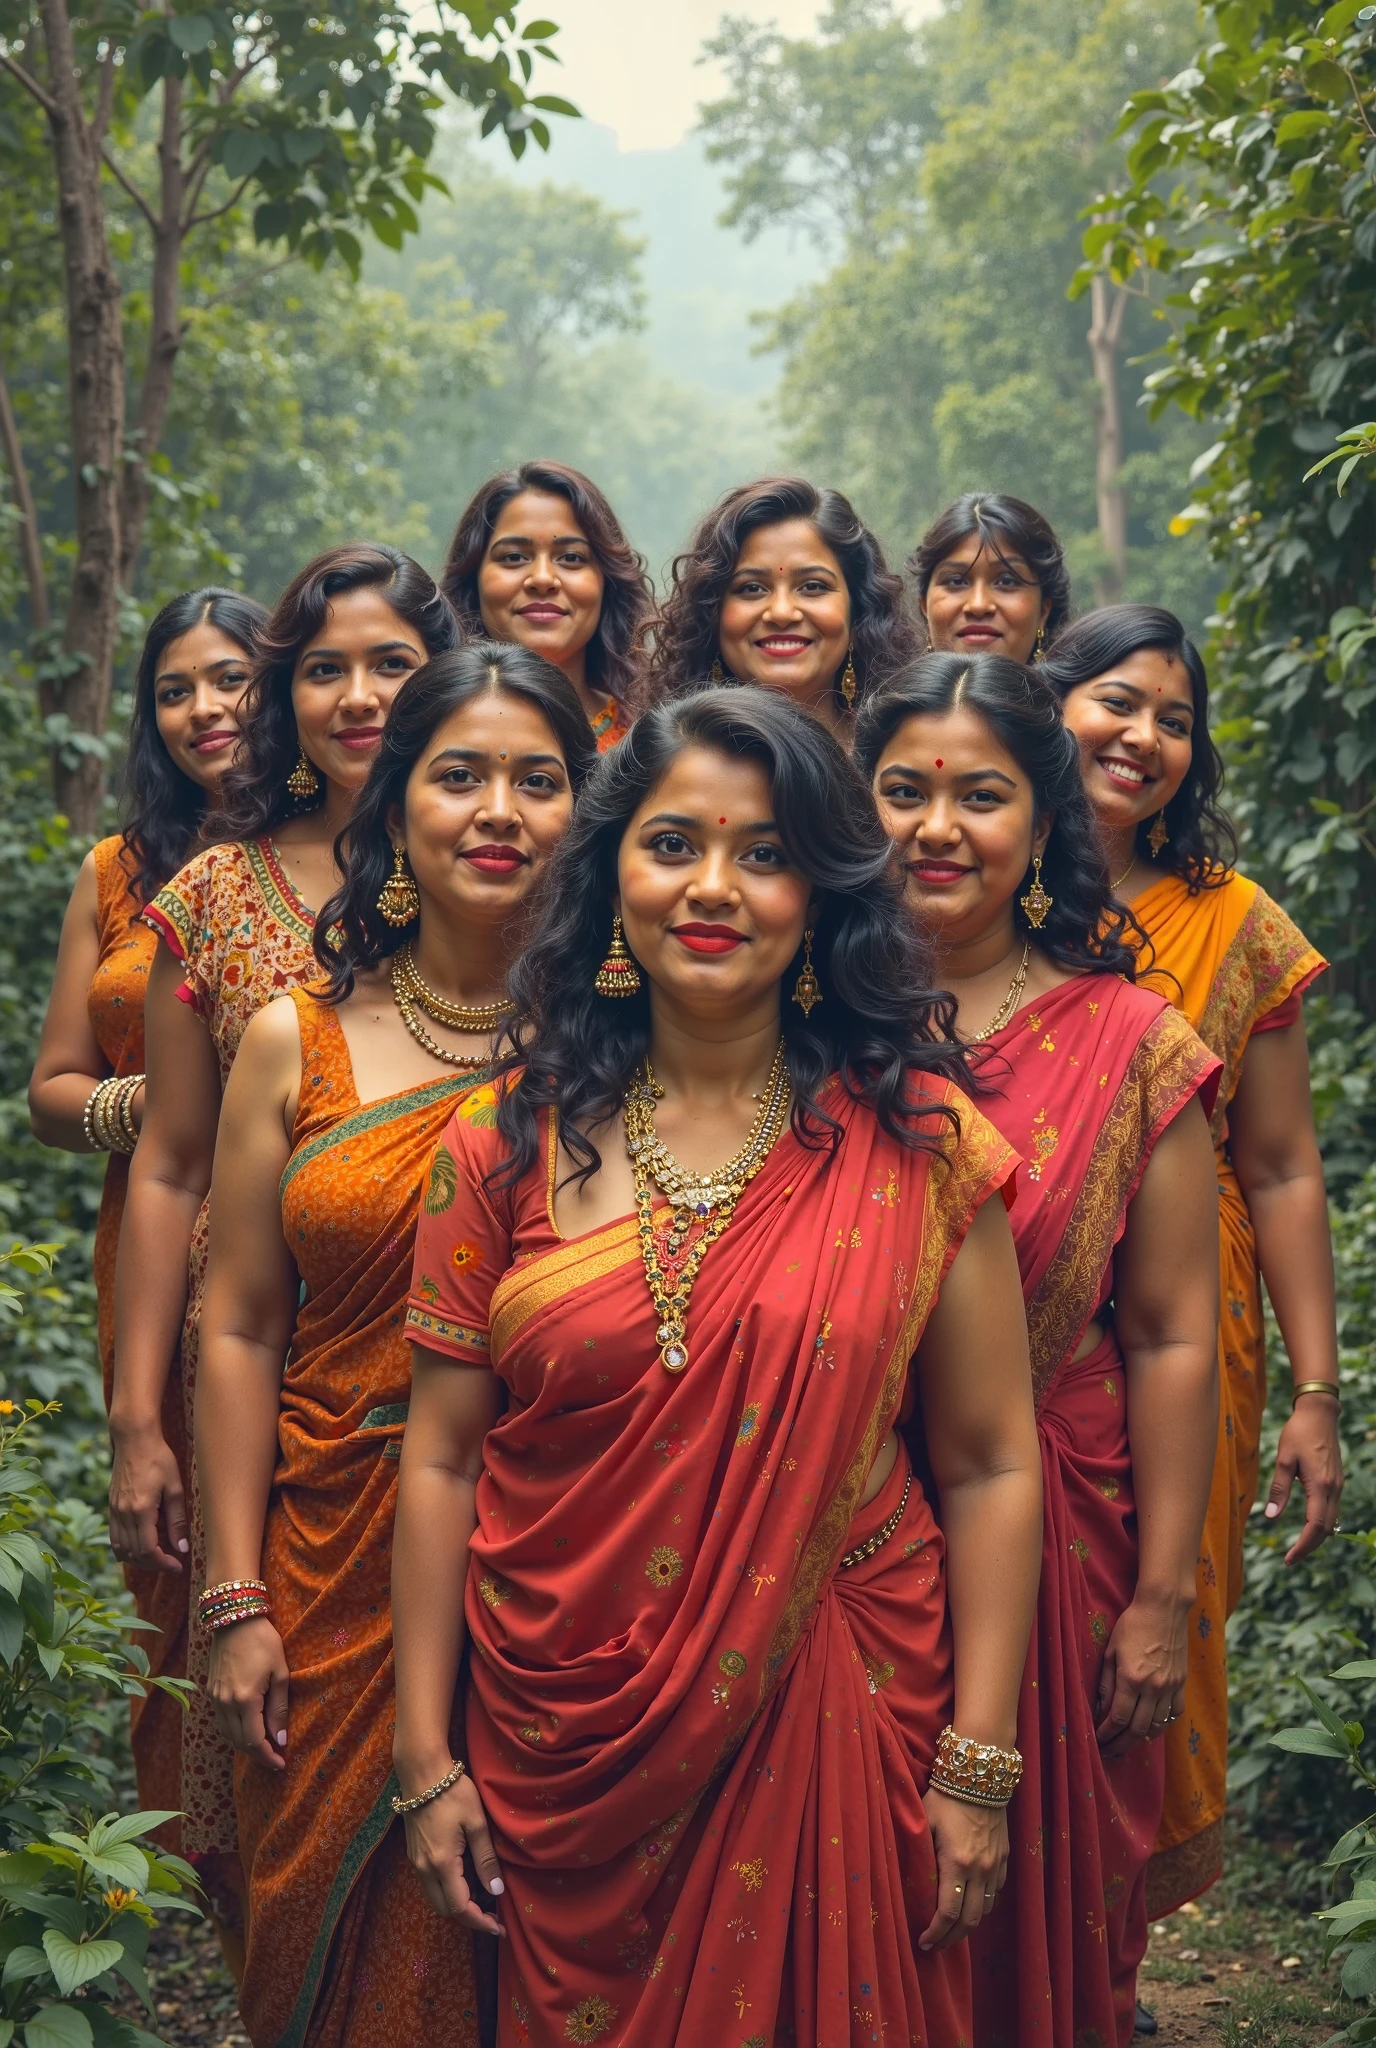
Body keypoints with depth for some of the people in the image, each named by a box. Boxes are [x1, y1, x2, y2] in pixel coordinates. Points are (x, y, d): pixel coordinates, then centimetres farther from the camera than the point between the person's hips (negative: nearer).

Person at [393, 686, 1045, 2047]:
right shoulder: (507, 1150, -2)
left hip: (835, 1729, -1)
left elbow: (990, 1468, -3)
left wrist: (977, 1769, -6)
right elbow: (441, 1461, 0)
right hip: (563, 1748, 1)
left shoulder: (915, 1145, -5)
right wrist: (424, 1758, -1)